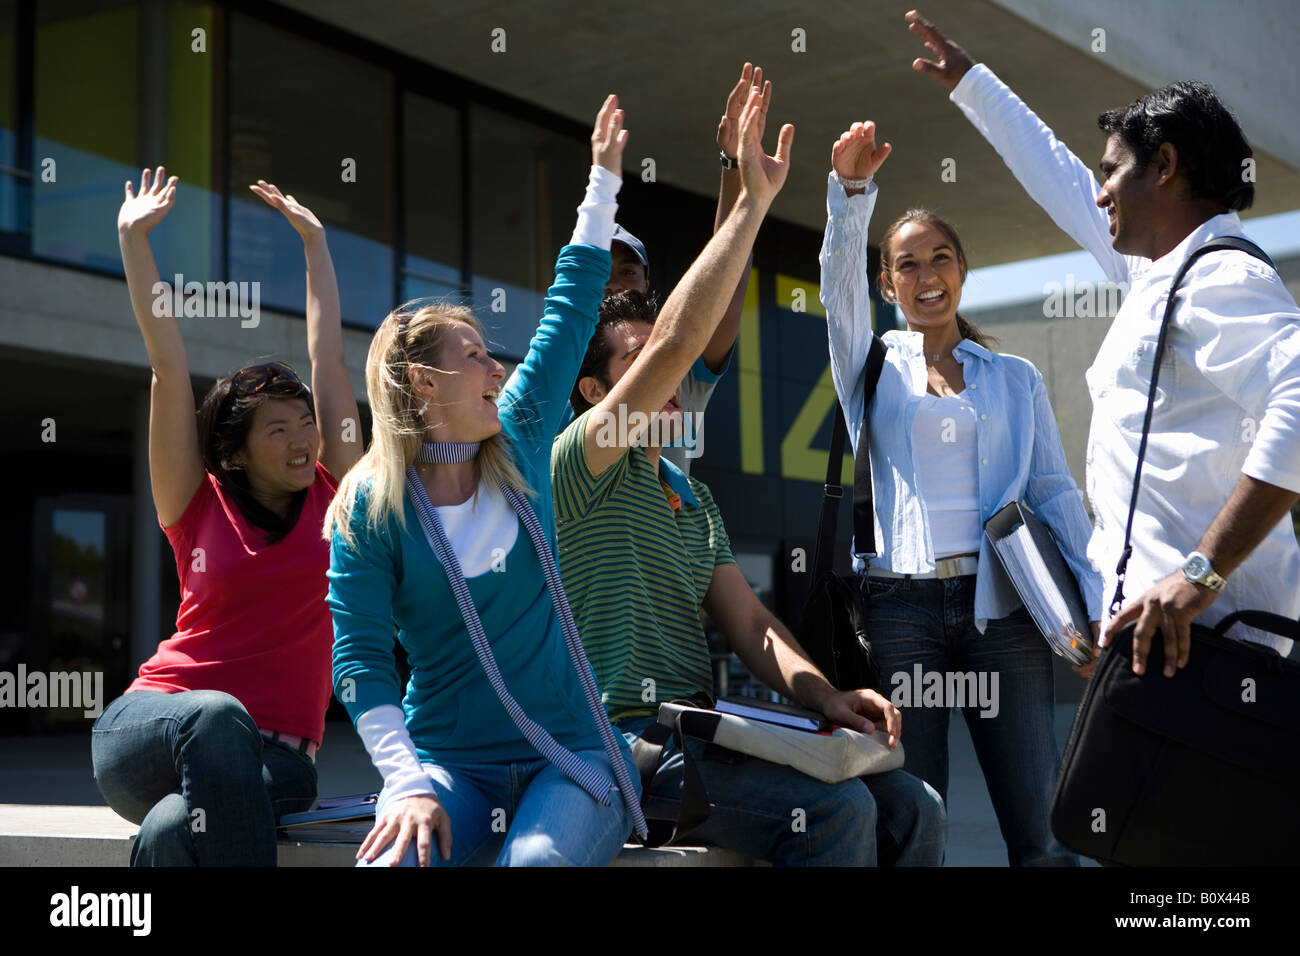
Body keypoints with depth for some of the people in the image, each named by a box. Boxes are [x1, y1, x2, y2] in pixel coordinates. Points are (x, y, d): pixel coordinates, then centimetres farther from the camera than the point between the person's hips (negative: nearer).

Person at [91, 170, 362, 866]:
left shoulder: (333, 497, 12)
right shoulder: (199, 505, 8)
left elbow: (329, 358, 14)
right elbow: (170, 366, 7)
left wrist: (315, 241, 20)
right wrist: (134, 241, 7)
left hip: (272, 755, 1)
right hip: (148, 730, 0)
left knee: (174, 830, -37)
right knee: (218, 716, -40)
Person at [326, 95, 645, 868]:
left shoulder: (520, 446, 6)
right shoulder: (370, 504, -3)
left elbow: (571, 309, 14)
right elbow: (361, 659, -7)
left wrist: (604, 178, 21)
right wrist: (408, 782, -19)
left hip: (571, 755, 2)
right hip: (447, 763, -2)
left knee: (538, 860, -30)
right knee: (393, 859, -32)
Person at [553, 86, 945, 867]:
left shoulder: (694, 498, 22)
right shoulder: (579, 465, -4)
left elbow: (749, 622, 14)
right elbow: (676, 341, -18)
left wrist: (823, 695, -5)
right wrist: (753, 202, -16)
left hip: (708, 734, 8)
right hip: (629, 743, -8)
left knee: (913, 811, -7)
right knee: (834, 809, -27)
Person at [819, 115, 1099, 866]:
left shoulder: (1016, 379, 16)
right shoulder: (872, 366, 15)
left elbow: (1056, 492, 10)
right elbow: (840, 279, -2)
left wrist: (1093, 604, -3)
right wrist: (851, 190, -20)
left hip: (1000, 604, 1)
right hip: (900, 606, 0)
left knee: (1041, 830, -5)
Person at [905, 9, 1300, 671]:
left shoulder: (1223, 279, -11)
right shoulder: (1158, 270, 20)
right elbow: (1060, 181, 34)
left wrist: (1204, 573, -31)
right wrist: (968, 83, 44)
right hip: (1152, 614, 10)